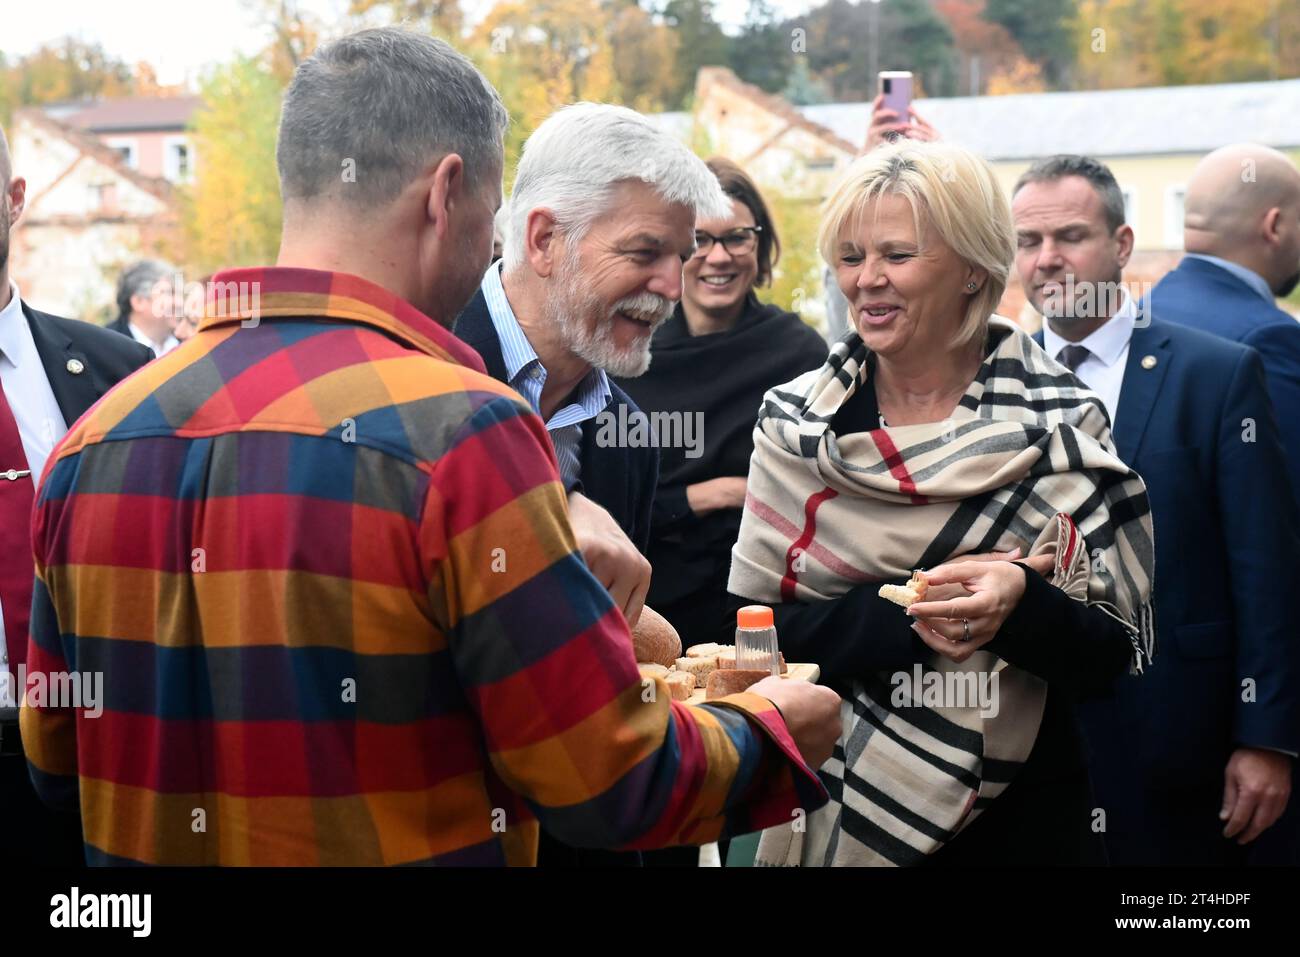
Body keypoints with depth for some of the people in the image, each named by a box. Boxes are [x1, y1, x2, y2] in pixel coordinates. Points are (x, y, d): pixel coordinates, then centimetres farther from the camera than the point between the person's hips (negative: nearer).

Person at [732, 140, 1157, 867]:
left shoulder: (1059, 425, -7)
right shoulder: (796, 421, -3)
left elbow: (1118, 656, -9)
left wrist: (1023, 604, -28)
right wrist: (903, 612, -23)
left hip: (1021, 819, -1)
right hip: (831, 808, 1)